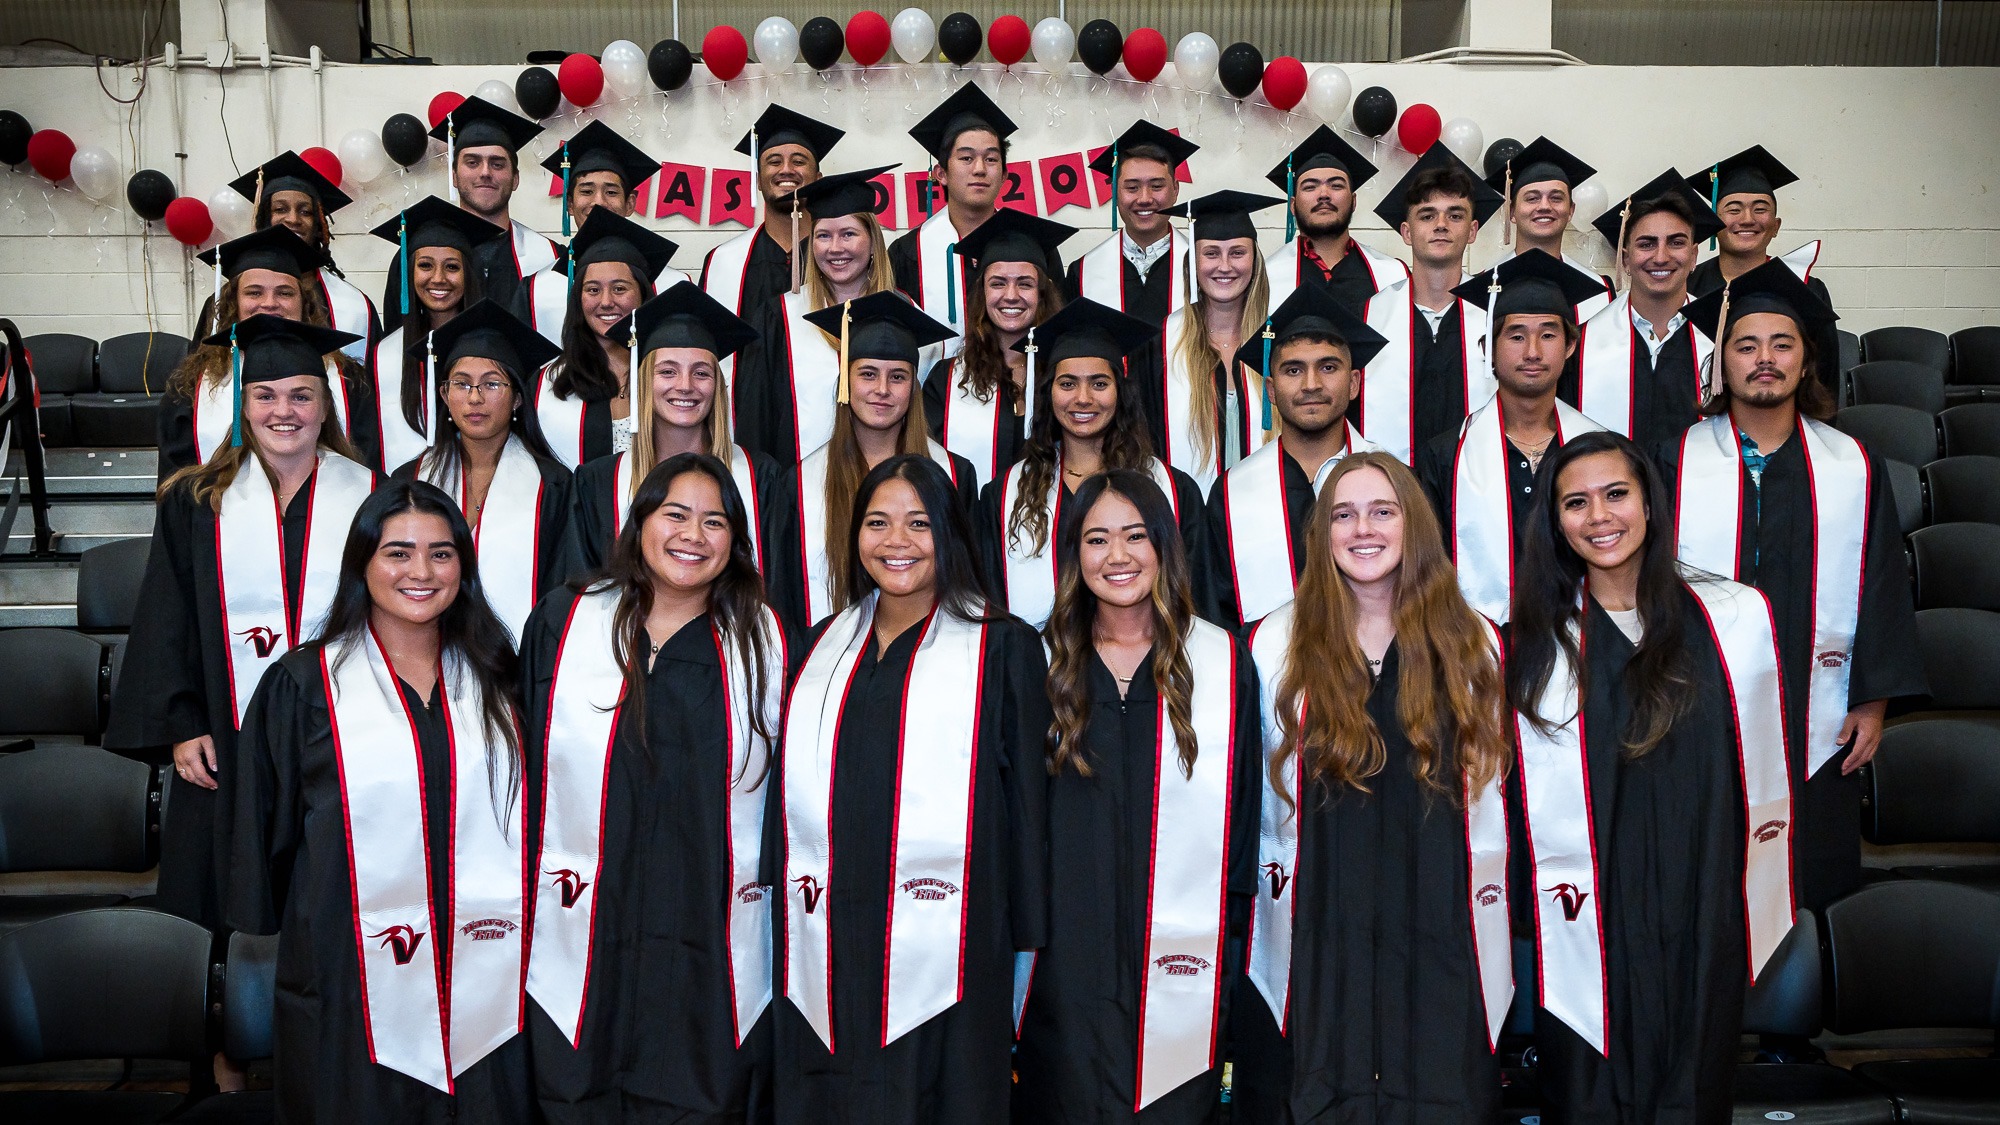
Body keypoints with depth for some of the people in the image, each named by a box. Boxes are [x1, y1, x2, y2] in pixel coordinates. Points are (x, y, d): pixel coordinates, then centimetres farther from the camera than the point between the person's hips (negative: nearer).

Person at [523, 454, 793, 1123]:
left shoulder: (765, 642, 3)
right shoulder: (562, 623, 4)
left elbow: (790, 769, 7)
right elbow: (524, 758, 5)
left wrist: (764, 870, 0)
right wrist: (548, 869, 1)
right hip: (584, 936, 1)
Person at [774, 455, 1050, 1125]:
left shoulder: (1003, 649, 0)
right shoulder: (825, 646, 12)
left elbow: (1028, 803, -1)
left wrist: (1025, 947, -5)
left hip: (946, 957, -4)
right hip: (824, 957, 4)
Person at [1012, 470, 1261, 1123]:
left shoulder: (1222, 664, 2)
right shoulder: (1045, 664, 5)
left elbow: (1243, 820, 3)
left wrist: (1230, 942, 0)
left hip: (1180, 969, -1)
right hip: (1065, 964, 1)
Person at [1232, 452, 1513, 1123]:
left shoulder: (1471, 644, 6)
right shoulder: (1277, 642, 2)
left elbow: (1490, 790, 9)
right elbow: (1258, 794, 5)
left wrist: (1489, 899, 5)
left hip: (1439, 946, 1)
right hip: (1313, 945, -1)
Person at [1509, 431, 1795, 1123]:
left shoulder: (1736, 618, -1)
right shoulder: (1538, 645, -2)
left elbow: (1761, 766, 7)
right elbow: (1536, 808, 0)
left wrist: (1761, 901, 8)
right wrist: (1553, 899, -4)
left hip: (1705, 927, 1)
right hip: (1590, 929, -1)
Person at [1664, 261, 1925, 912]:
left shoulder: (1855, 468, 4)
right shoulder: (1680, 462, -1)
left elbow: (1882, 588, 7)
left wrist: (1874, 699, 3)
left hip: (1816, 727, 2)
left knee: (1813, 884, 9)